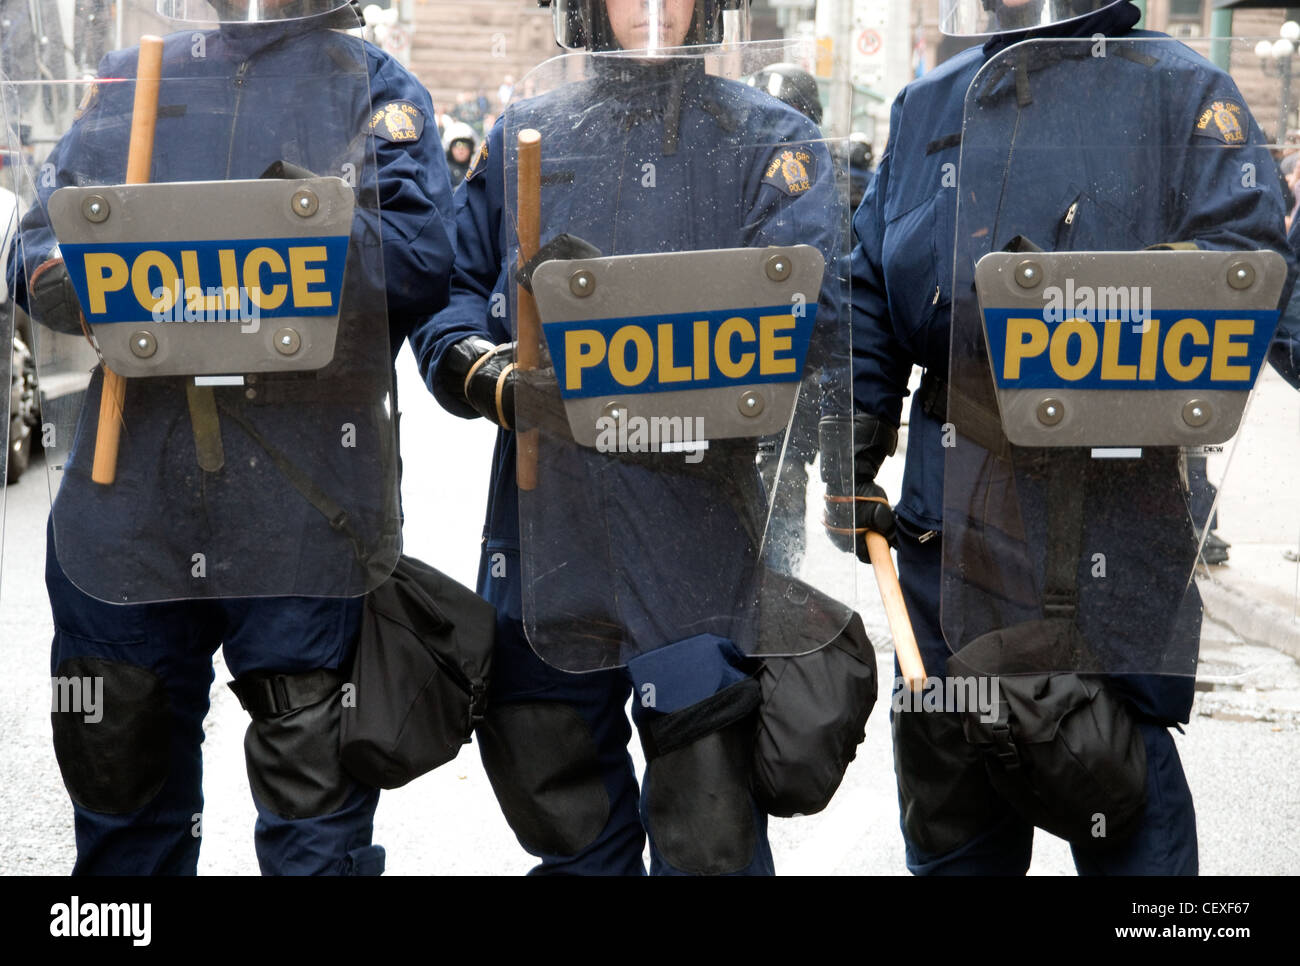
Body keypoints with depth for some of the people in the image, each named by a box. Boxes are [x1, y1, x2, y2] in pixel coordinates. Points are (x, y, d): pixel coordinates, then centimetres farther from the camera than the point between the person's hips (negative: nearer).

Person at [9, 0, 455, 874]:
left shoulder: (374, 88, 5)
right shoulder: (127, 79, 16)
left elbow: (421, 262, -9)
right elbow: (46, 238, 10)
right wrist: (65, 280, -12)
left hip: (305, 509, -3)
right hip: (131, 500, 3)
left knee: (317, 807, 4)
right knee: (121, 785, 15)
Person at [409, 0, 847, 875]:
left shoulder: (773, 142, 5)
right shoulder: (521, 137, 16)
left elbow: (801, 315, -9)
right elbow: (450, 286, 13)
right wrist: (488, 375, -9)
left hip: (699, 532, -4)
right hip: (542, 532, 4)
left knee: (709, 833, -3)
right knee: (555, 801, 16)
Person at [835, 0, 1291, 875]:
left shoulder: (1182, 94, 0)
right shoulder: (926, 108, 16)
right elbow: (872, 302, 17)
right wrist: (852, 462, 8)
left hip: (1110, 504, -5)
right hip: (948, 513, 5)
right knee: (948, 767, 14)